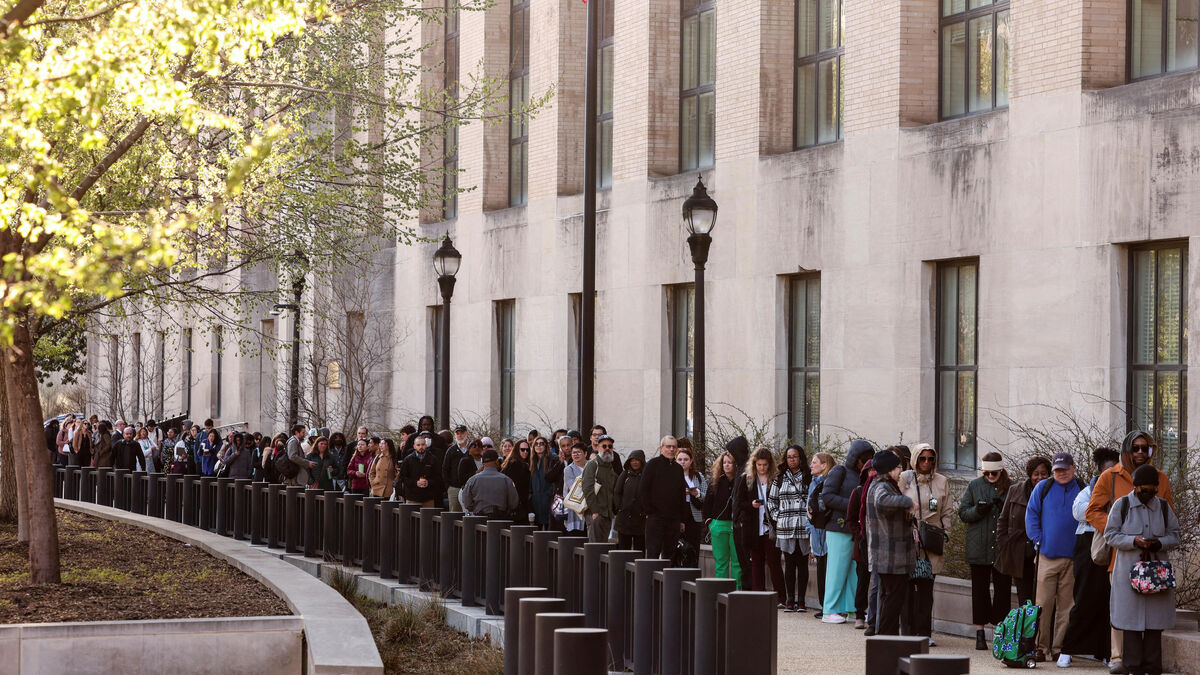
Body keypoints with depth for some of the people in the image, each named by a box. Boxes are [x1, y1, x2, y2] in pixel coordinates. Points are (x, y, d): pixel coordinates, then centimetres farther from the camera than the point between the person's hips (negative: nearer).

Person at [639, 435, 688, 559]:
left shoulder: (678, 469, 16)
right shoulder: (653, 465, 0)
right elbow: (643, 491, -4)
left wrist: (681, 519, 13)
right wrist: (649, 511, -9)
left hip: (674, 519, 5)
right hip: (655, 517, -5)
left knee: (670, 553, 5)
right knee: (653, 553, -7)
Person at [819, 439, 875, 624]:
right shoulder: (840, 471, -3)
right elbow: (826, 496, -12)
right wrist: (850, 505, -17)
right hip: (840, 528, -7)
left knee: (855, 570, 6)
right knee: (837, 569, -5)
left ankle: (849, 608, 12)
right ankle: (829, 611, 0)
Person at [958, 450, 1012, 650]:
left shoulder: (1011, 487, 6)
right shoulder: (974, 486, 9)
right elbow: (963, 513, 7)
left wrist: (1004, 507, -15)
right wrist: (978, 510, -12)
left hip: (1003, 548, -1)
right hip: (979, 548, 1)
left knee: (1003, 588, 0)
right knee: (980, 588, 3)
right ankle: (980, 634, 8)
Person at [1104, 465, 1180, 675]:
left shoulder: (1164, 506, 10)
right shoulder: (1122, 505, 2)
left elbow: (1175, 536, 12)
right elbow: (1110, 535, 1)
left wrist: (1159, 543, -9)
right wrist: (1134, 541, -15)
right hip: (1129, 570, -2)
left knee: (1155, 620, 0)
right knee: (1131, 619, -4)